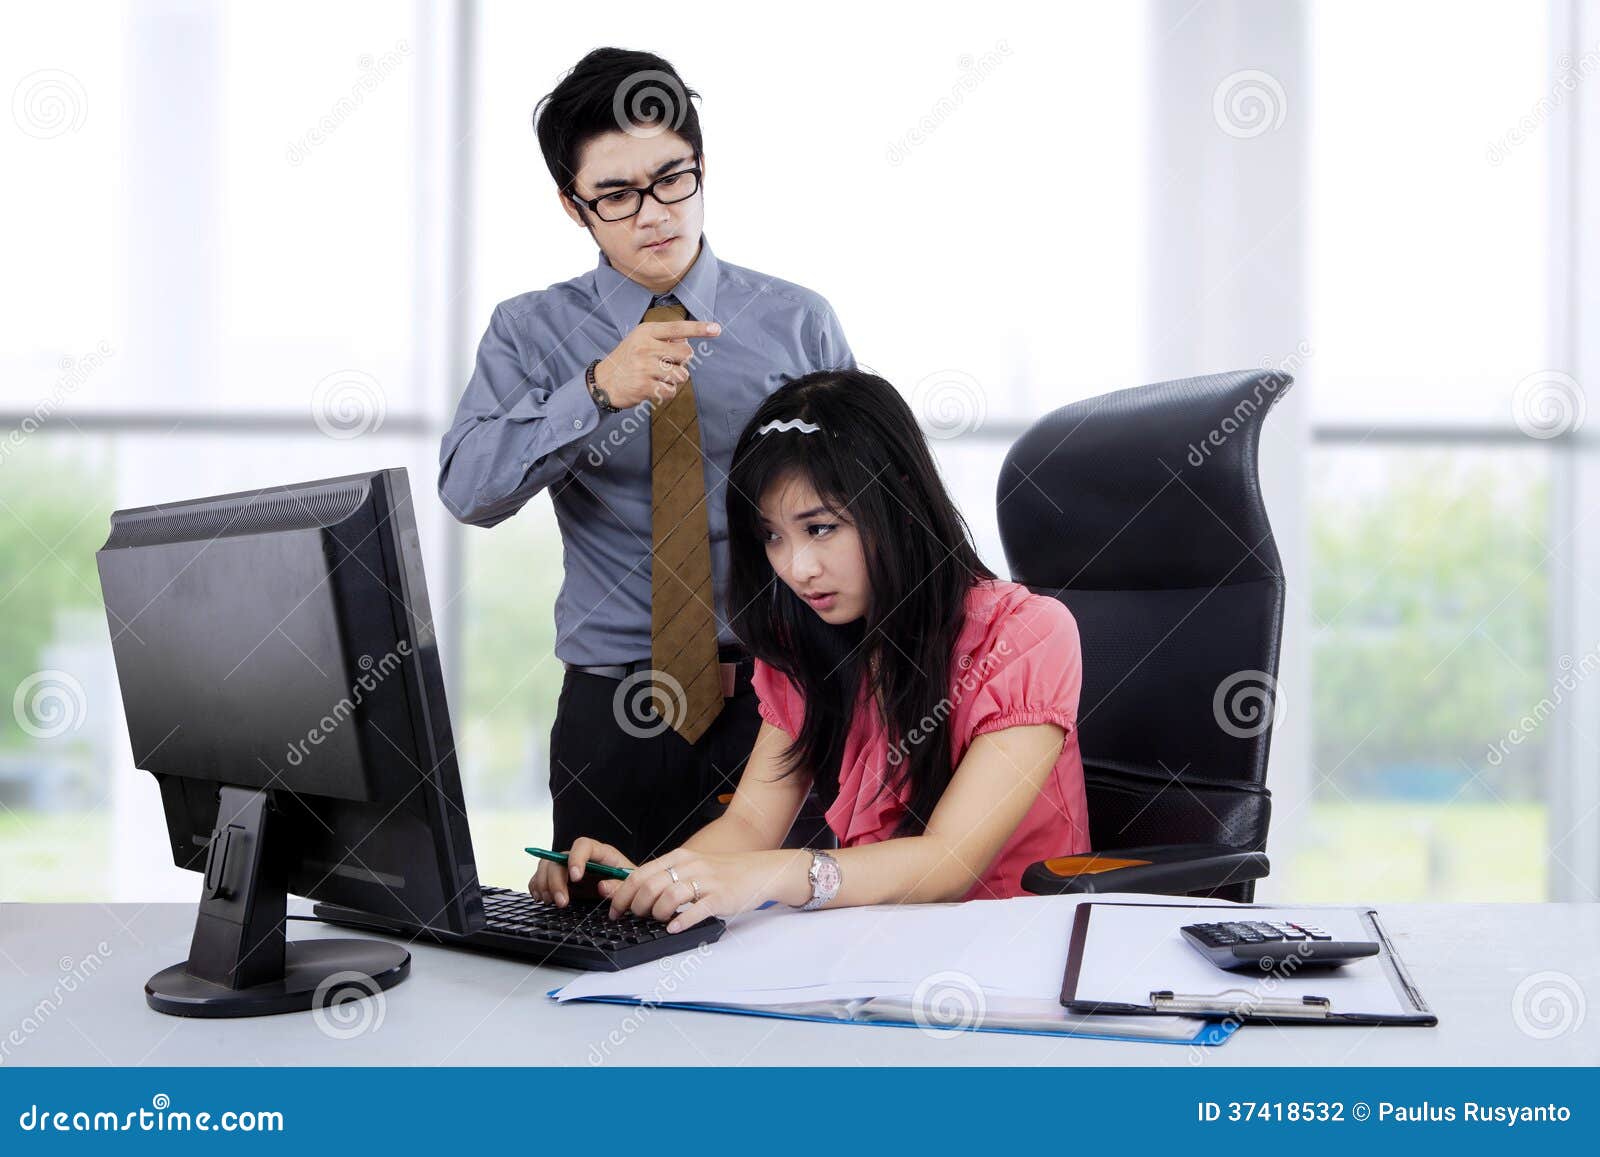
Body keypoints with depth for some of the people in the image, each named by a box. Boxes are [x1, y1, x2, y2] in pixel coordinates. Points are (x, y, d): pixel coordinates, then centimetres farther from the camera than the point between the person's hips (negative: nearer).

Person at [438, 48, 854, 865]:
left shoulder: (797, 322, 4)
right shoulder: (530, 331, 3)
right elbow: (468, 488, -12)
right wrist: (596, 391, -25)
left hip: (778, 703, 0)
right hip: (610, 712, 0)